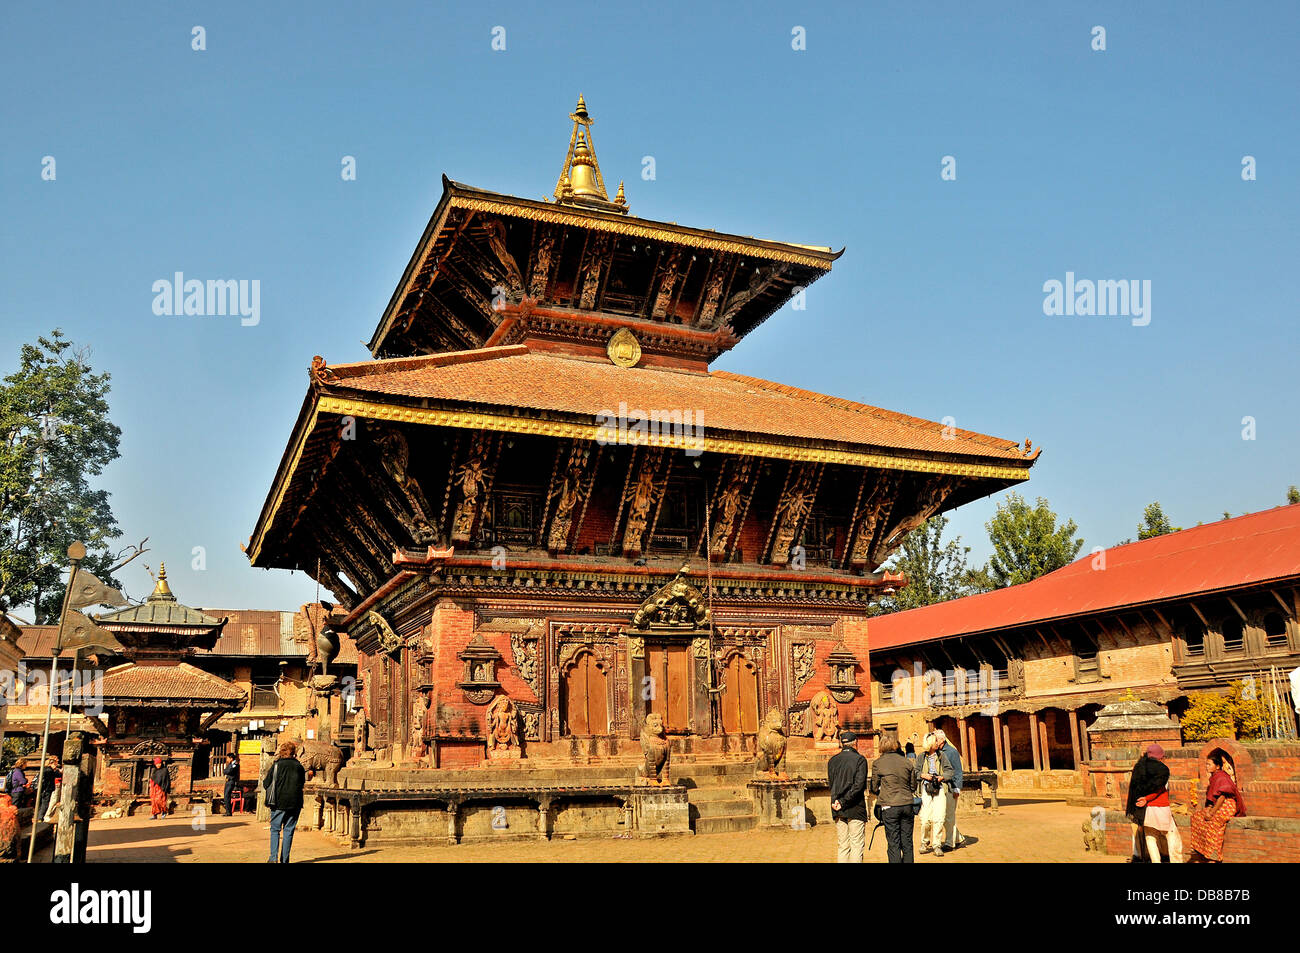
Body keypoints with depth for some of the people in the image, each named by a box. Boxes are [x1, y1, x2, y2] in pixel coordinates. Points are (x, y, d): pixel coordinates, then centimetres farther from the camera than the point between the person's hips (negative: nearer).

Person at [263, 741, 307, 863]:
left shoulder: (277, 765, -7)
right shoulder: (299, 766, 3)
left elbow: (266, 785, -1)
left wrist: (268, 774, 17)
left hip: (279, 803, -3)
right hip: (295, 804, 3)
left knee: (275, 830, 8)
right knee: (289, 831, 8)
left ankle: (274, 857, -3)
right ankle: (284, 859, 9)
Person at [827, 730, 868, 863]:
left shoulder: (832, 761, 9)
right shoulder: (860, 759, -6)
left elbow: (831, 783, 5)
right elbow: (858, 785, -13)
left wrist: (837, 800, -3)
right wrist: (843, 802, -13)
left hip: (837, 810, 5)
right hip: (855, 807, -4)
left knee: (843, 846, 10)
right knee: (857, 846, 0)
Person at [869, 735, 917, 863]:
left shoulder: (878, 763, -3)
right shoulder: (907, 762, 6)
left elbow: (874, 788, 2)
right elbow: (913, 787, 13)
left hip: (889, 806, -3)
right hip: (907, 804, 3)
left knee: (893, 844, 2)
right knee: (907, 842, 11)